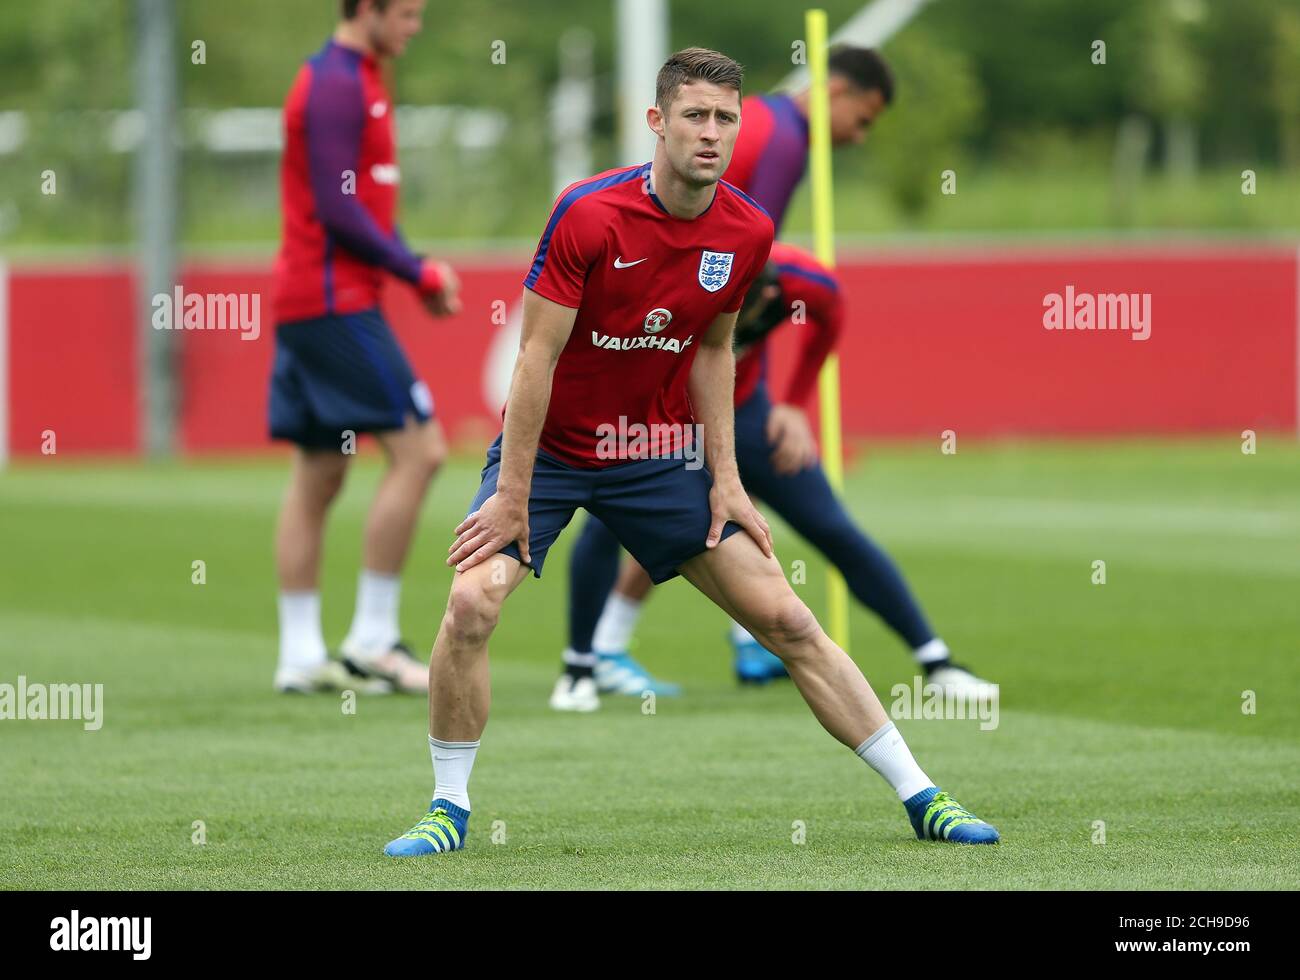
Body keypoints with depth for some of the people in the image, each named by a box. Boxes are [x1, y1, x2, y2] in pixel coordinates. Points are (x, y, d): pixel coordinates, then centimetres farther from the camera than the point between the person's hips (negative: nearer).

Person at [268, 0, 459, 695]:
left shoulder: (357, 79, 18)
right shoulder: (337, 84, -13)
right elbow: (338, 211, -19)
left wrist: (416, 271, 10)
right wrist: (419, 273, -12)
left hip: (304, 302, 10)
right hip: (337, 303, -10)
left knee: (318, 475, 9)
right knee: (417, 449, -9)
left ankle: (300, 657, 10)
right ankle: (372, 640, -7)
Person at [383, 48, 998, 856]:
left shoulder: (748, 232, -7)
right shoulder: (588, 215, -21)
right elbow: (537, 356, -18)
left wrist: (725, 477, 3)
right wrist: (513, 498, -19)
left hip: (659, 457, 3)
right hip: (551, 449, -3)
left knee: (786, 620, -1)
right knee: (473, 603, -24)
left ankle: (920, 797, 7)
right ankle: (450, 810, -5)